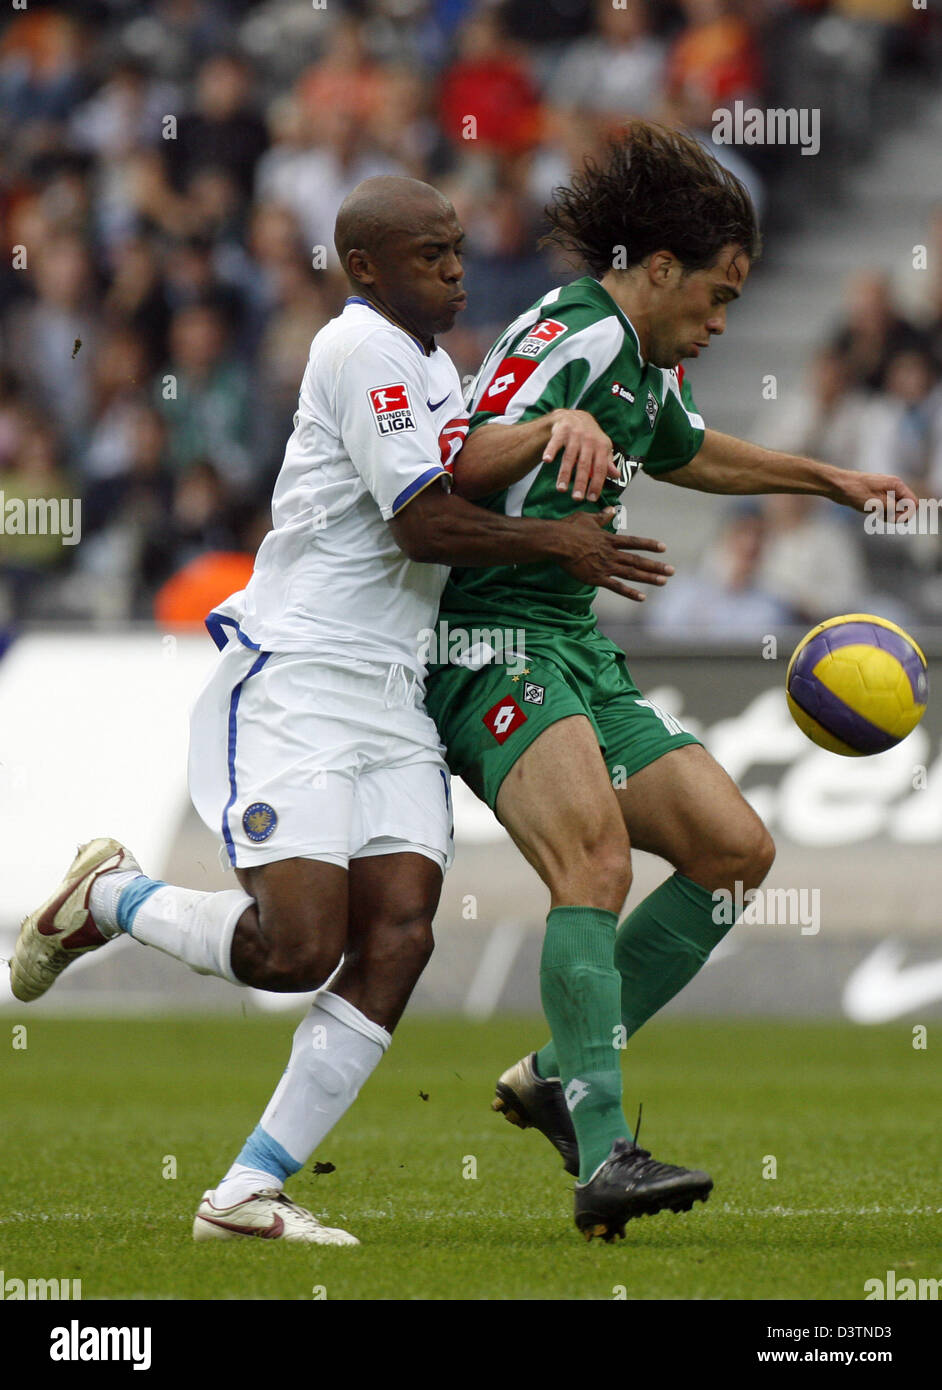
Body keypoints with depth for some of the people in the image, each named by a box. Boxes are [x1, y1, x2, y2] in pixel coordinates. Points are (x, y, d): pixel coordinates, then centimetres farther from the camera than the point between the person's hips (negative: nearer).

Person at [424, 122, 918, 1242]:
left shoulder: (643, 365, 21)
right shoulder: (576, 333, -11)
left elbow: (691, 455, 43)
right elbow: (464, 467, -25)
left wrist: (829, 478, 51)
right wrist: (557, 426, -44)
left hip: (578, 653, 10)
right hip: (496, 637, -10)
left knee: (736, 850, 2)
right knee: (597, 863, -29)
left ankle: (558, 1077, 5)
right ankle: (604, 1158, -37)